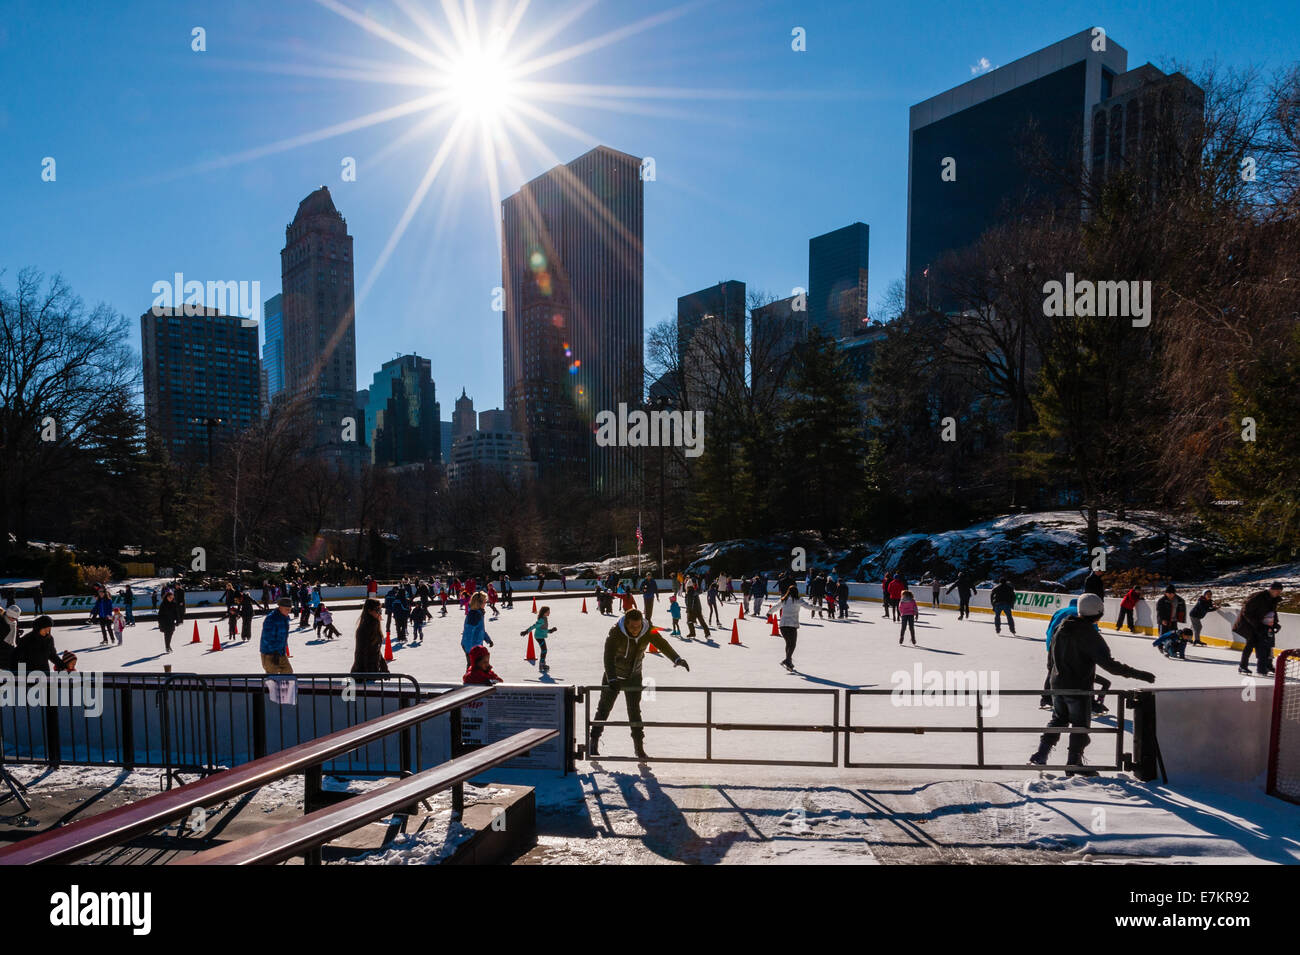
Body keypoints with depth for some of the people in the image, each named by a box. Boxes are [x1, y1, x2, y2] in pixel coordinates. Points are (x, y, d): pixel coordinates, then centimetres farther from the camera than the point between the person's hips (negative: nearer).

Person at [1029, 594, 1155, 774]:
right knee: (1081, 725, 11)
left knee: (1058, 719, 21)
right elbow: (1108, 663, -25)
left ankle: (1041, 754, 19)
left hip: (1057, 684, 6)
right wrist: (1138, 674, -22)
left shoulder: (1062, 628, 0)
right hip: (1079, 688, -6)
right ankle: (1074, 763, 19)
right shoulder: (1089, 634, -21)